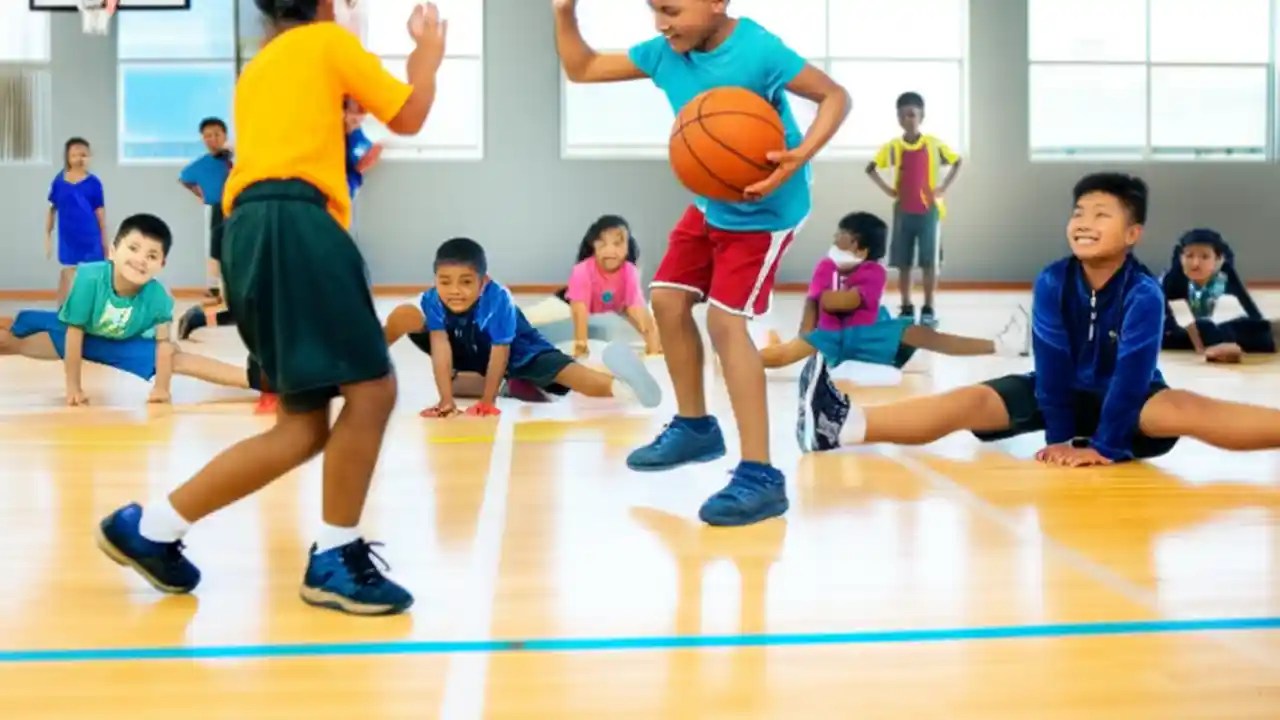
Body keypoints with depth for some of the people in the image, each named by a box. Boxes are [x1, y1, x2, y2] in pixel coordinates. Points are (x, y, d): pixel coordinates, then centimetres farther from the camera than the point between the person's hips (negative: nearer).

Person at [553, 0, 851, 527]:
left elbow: (835, 96, -20)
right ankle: (695, 427, 29)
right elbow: (581, 69, 3)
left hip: (763, 210, -8)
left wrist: (800, 157, -36)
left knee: (725, 319, -17)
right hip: (710, 204, 8)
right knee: (667, 300, 9)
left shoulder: (759, 50, -27)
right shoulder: (663, 53, -7)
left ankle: (760, 477, -16)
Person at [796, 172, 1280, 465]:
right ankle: (841, 423, -33)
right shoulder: (1053, 282, -14)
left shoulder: (1144, 293, -21)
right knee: (972, 402, -19)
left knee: (1185, 411, -35)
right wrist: (1059, 437, -17)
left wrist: (1105, 445, -26)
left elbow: (1131, 375, -23)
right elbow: (1053, 362, -14)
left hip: (1127, 401, -2)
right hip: (1063, 393, 2)